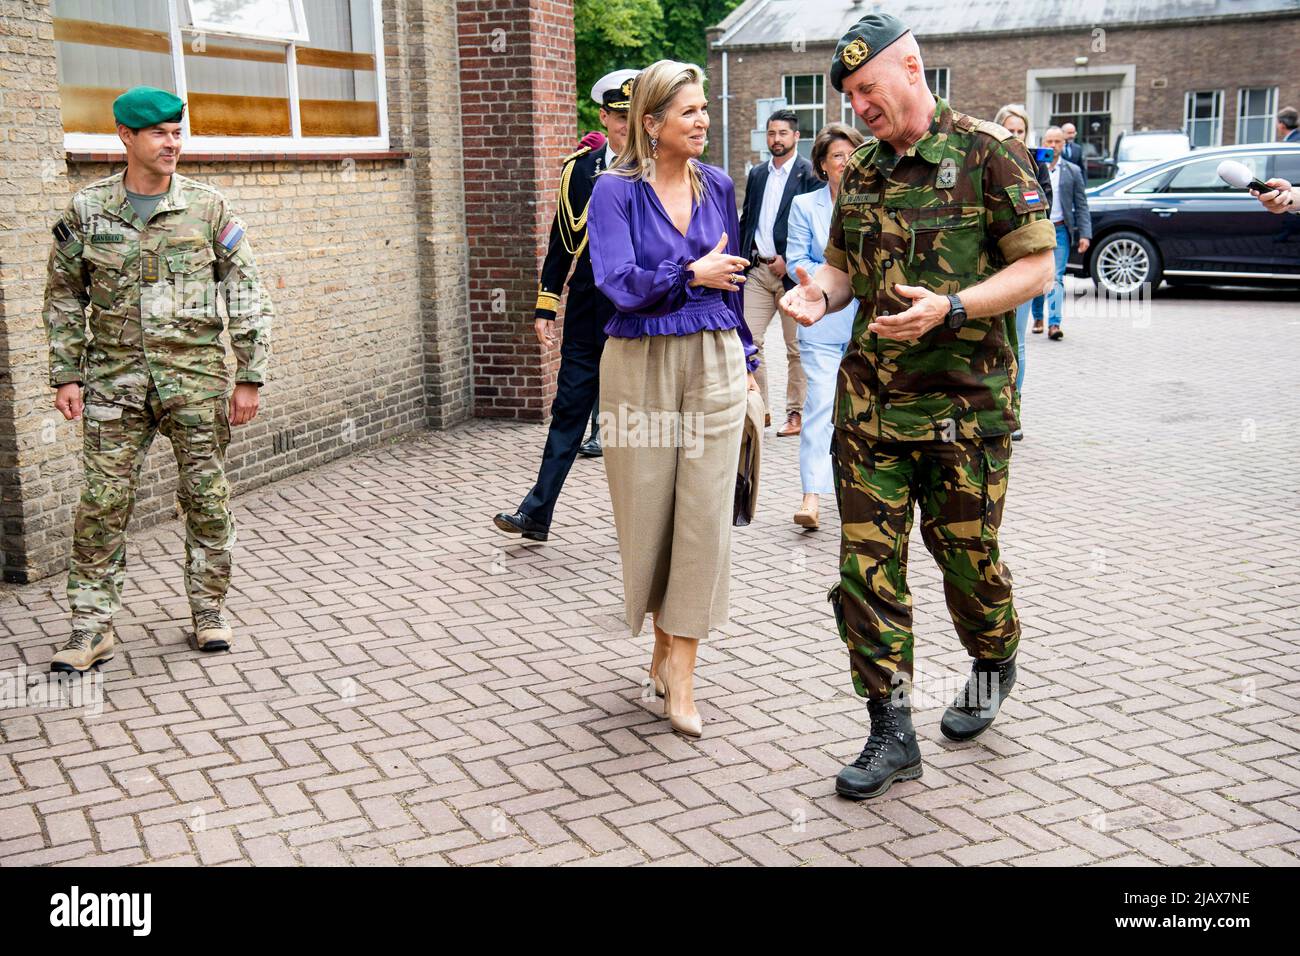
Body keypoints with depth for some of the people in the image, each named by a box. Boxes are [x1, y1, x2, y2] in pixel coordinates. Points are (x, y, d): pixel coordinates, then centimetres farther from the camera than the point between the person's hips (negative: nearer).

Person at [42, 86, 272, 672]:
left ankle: (208, 613, 21)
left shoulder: (207, 208, 1)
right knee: (104, 501, 0)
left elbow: (248, 295, 3)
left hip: (195, 375, 0)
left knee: (206, 497, 5)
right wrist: (66, 375, 5)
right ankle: (91, 629, 9)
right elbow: (63, 297, 12)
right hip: (115, 378, 1)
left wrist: (249, 377, -2)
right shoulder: (87, 210, 4)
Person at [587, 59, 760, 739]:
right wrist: (694, 274, -9)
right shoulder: (616, 190, -5)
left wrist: (746, 358, 18)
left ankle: (679, 676, 3)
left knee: (705, 514, -3)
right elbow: (619, 284, -17)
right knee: (647, 511, 6)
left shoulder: (717, 186, 9)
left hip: (714, 362, 3)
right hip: (641, 365, -3)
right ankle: (664, 642, 30)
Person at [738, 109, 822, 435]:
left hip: (792, 271, -5)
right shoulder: (756, 174, 15)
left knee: (797, 347, 3)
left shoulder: (811, 174, -4)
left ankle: (796, 413, 12)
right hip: (757, 270, 5)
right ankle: (760, 409, 6)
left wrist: (789, 261, -14)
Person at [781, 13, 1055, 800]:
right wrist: (819, 293, -4)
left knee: (967, 551, 10)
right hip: (869, 401, 5)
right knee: (867, 564, 0)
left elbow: (1036, 265, -8)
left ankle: (995, 665, 41)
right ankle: (892, 733, 10)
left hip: (965, 402, -5)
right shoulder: (860, 169, 11)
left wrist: (951, 308, -23)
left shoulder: (986, 152, -7)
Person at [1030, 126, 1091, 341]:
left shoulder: (1072, 171, 6)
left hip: (1060, 231, -1)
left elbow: (1081, 206, 5)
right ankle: (1038, 317, 28)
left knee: (1056, 278, -9)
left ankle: (1054, 324, -13)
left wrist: (1085, 234, -4)